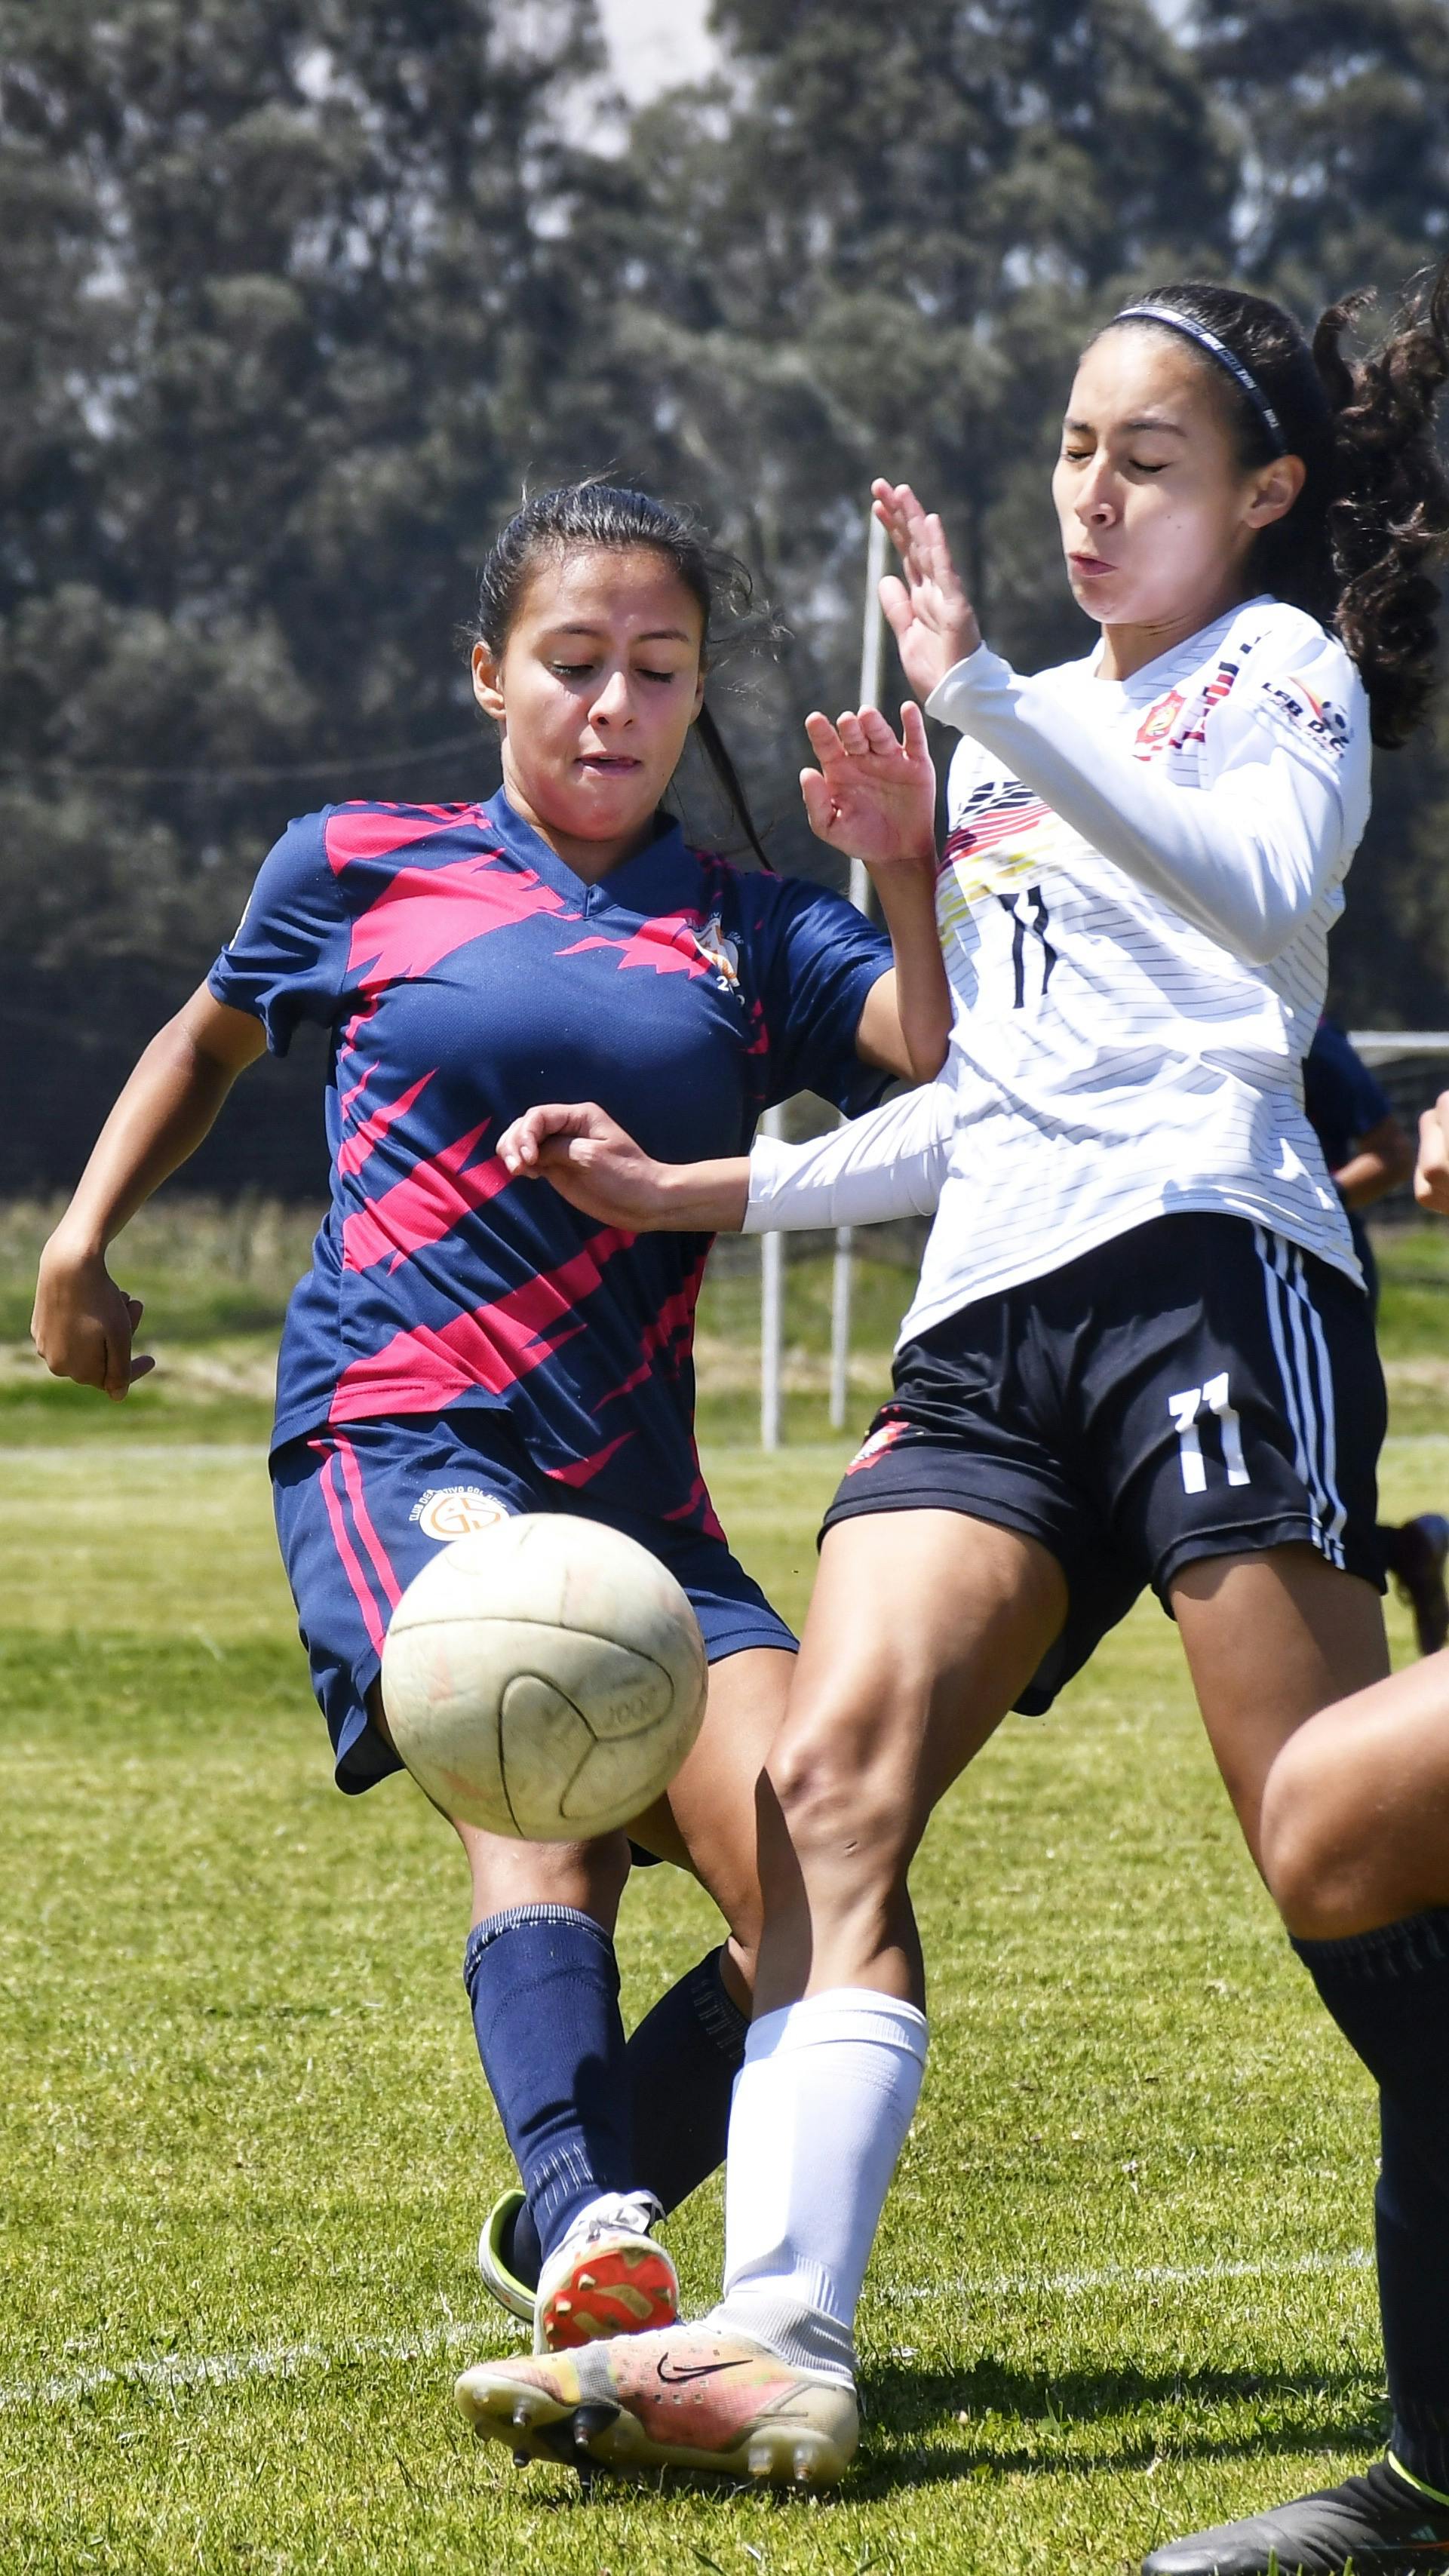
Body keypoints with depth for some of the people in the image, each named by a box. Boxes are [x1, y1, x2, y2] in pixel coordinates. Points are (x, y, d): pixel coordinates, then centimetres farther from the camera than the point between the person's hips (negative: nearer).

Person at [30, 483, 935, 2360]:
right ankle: (582, 2228, -50)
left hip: (637, 1489, 4)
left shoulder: (752, 936, 13)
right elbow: (215, 1034, 30)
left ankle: (570, 2229, 8)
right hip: (399, 1443, -4)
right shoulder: (358, 869, 12)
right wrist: (81, 1241, 20)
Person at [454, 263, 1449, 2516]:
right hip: (988, 1321, 6)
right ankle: (780, 2347, -27)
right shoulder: (1011, 741, 29)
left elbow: (1268, 893, -14)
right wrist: (700, 1194, 26)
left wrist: (982, 688, -22)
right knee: (829, 1777, -15)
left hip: (1208, 1259, -6)